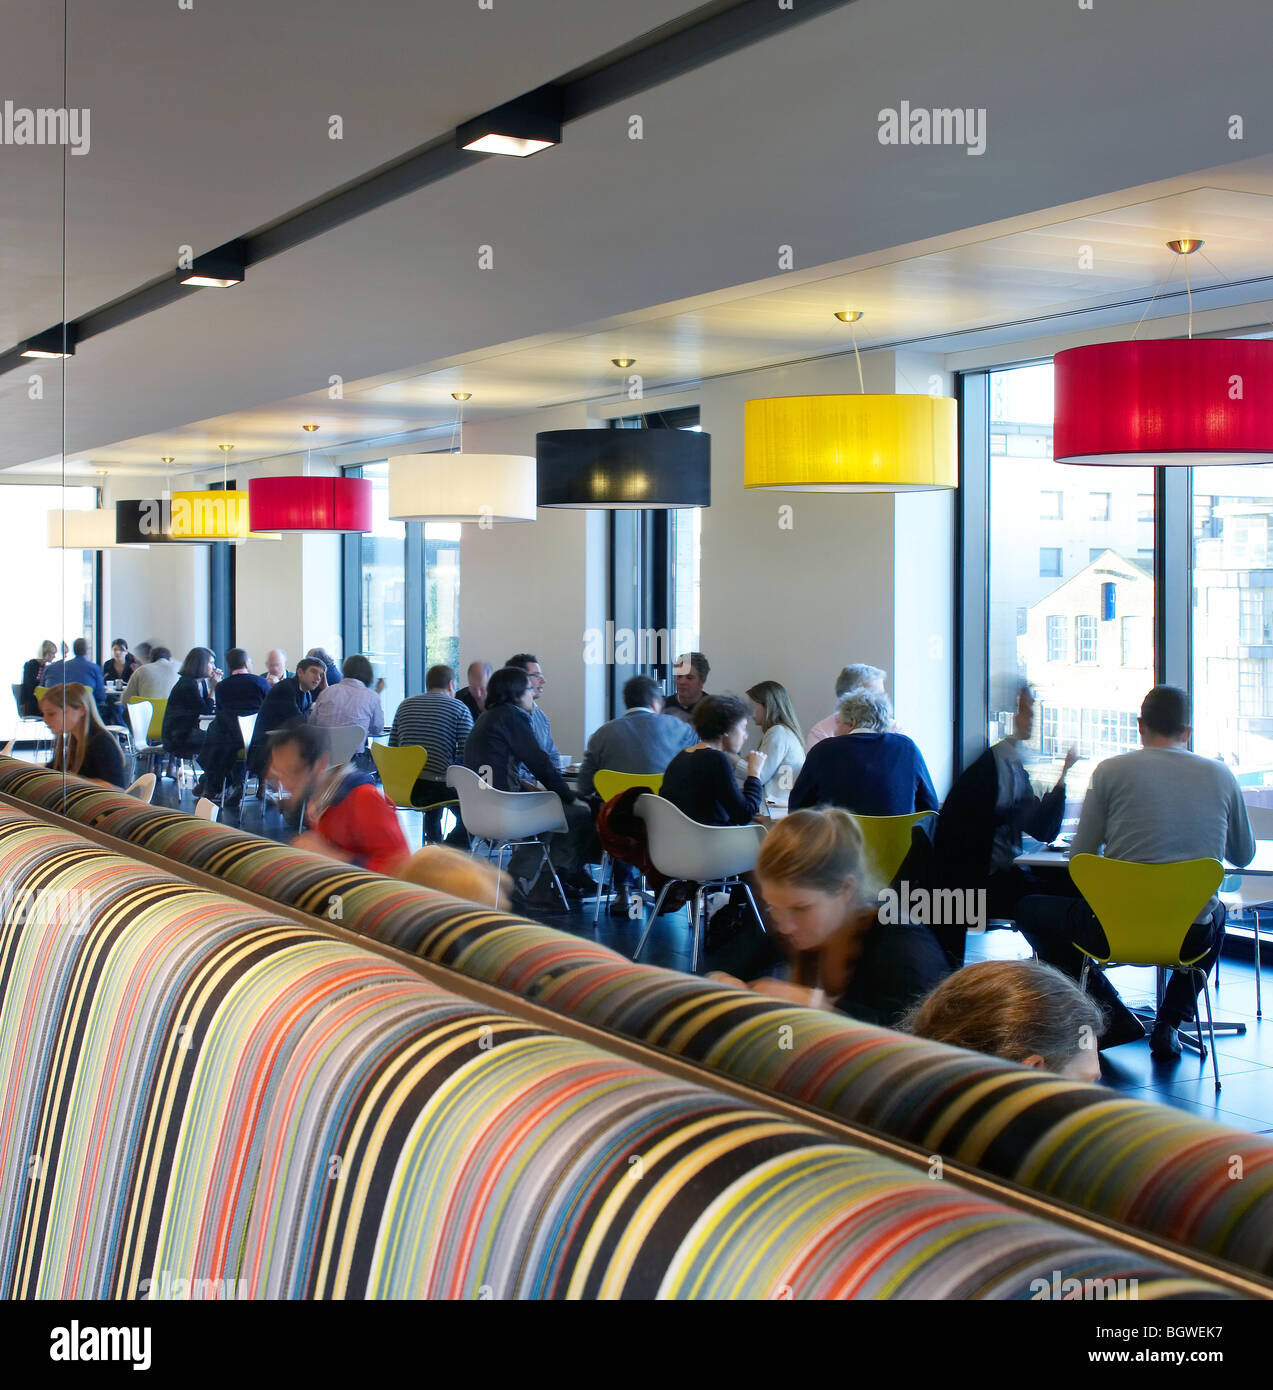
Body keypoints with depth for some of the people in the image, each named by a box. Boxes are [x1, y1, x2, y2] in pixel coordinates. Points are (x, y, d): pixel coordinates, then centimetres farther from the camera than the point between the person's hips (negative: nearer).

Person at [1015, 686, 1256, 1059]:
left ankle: (1114, 1016, 13)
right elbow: (1243, 856, 18)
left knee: (1030, 909, 24)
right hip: (1192, 938, 3)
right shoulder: (1221, 775, 4)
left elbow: (1080, 856, 1)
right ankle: (1169, 1022, 24)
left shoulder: (1111, 770, -3)